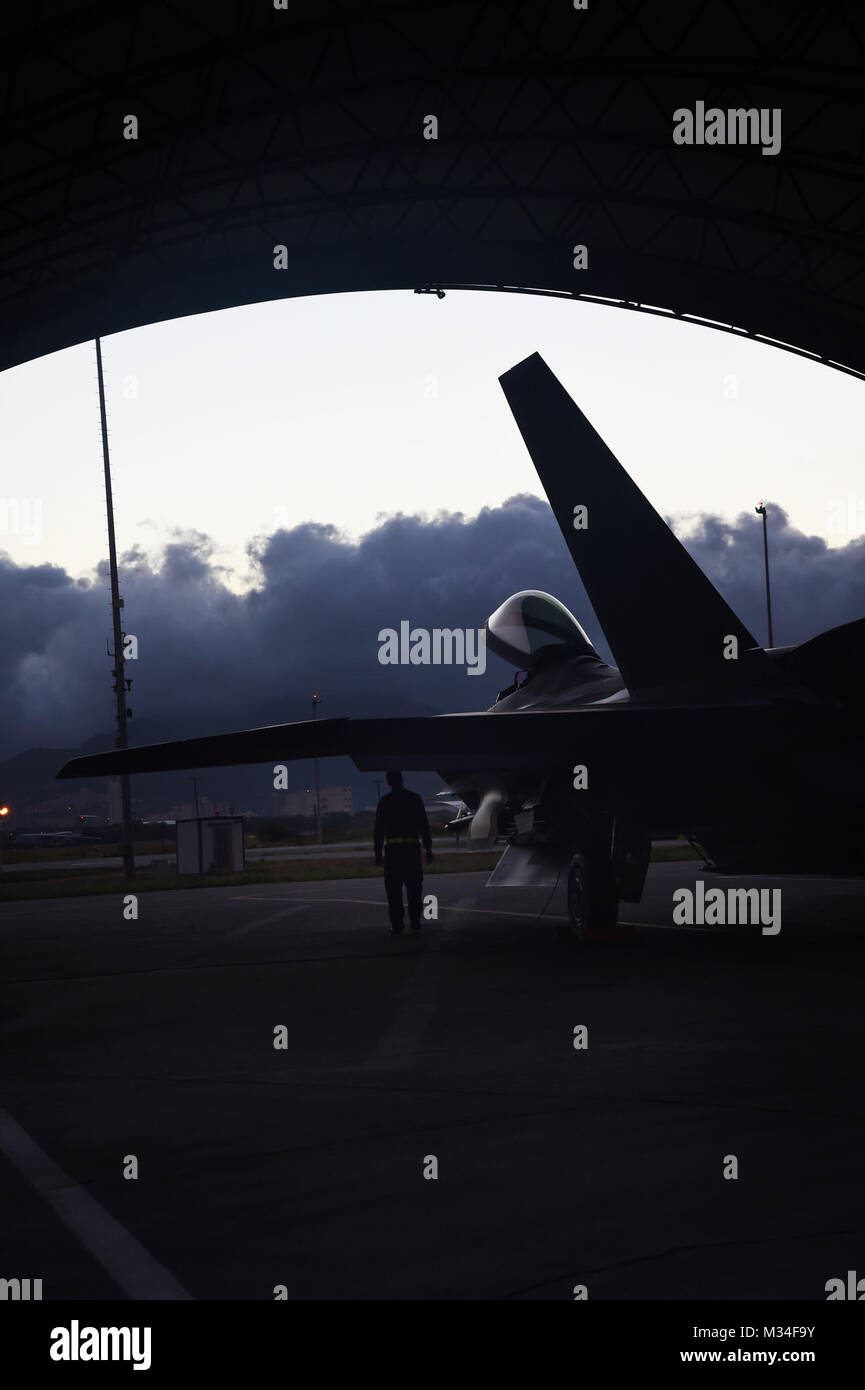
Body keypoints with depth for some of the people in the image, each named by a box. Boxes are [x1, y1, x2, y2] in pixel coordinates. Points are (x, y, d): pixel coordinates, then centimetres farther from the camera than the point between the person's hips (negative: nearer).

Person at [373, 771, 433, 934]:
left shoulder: (385, 801, 1)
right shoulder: (414, 798, 5)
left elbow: (379, 829, 0)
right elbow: (424, 826, 4)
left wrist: (378, 853, 4)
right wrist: (428, 849, 9)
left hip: (392, 849, -1)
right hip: (412, 848, 1)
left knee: (394, 890, 3)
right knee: (414, 889, 11)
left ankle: (397, 925, -2)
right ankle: (415, 922, 8)